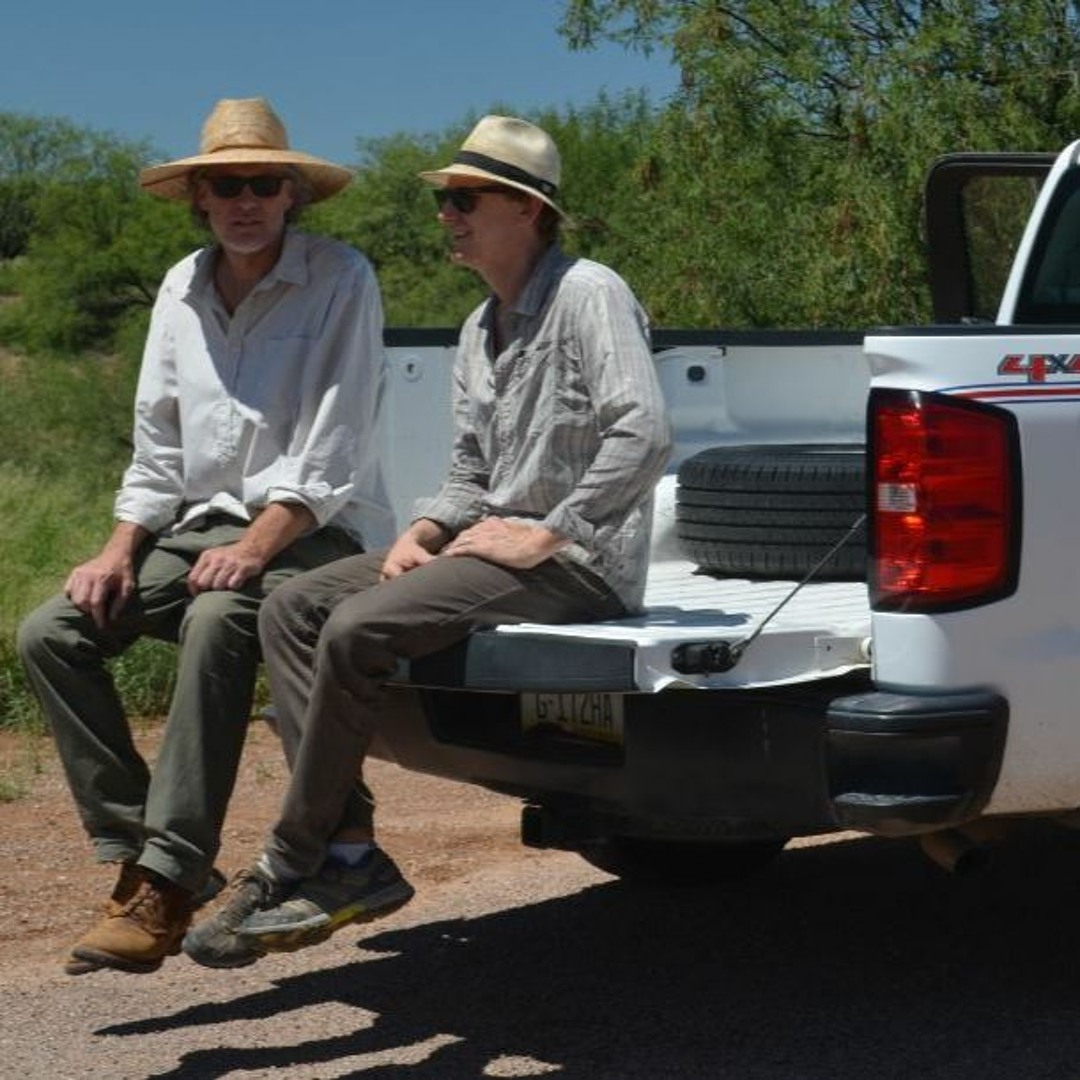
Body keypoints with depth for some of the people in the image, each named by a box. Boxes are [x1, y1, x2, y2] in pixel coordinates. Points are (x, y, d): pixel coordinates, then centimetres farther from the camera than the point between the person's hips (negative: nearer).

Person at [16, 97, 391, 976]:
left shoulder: (340, 280, -7)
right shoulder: (181, 291, 12)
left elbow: (331, 443, -14)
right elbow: (159, 444, 14)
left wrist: (255, 546, -24)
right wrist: (120, 551, 0)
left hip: (316, 532, -7)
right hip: (207, 524, 7)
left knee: (216, 622, -37)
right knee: (51, 633, -11)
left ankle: (168, 882, -34)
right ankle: (134, 849, -10)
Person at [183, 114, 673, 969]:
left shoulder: (587, 295, -9)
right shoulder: (481, 332, 19)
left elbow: (643, 435, -22)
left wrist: (545, 536, -20)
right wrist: (426, 532, 1)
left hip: (575, 563, -10)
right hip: (497, 543, 10)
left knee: (357, 629, -26)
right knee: (291, 608, -3)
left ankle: (293, 866, -13)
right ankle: (348, 854, -12)